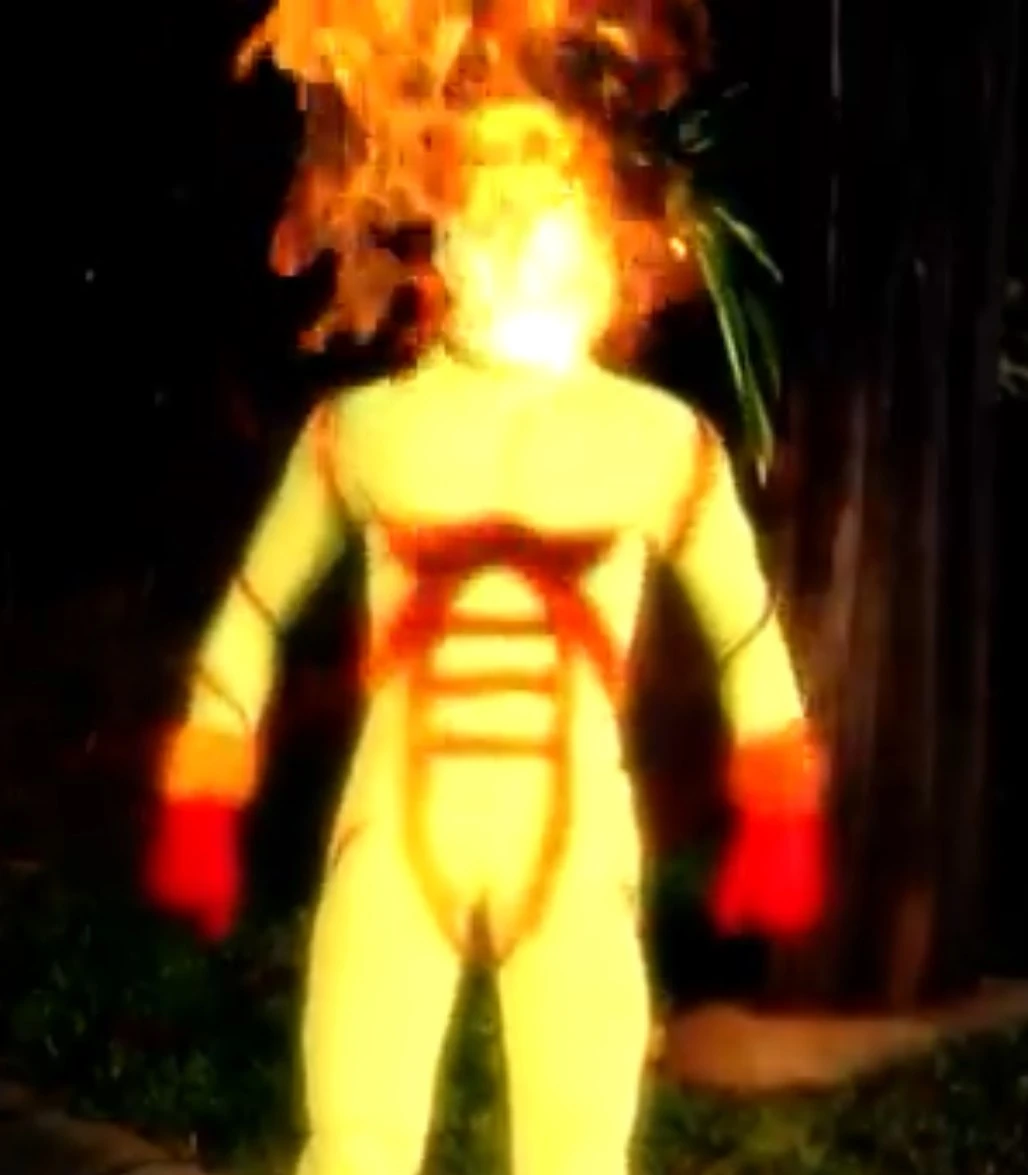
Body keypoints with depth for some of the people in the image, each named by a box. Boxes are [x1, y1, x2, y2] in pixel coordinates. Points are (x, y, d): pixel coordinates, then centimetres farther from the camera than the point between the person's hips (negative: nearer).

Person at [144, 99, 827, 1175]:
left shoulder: (662, 441, 3)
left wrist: (778, 819, 14)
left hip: (573, 837, 0)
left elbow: (749, 633, 15)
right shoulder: (367, 429, 4)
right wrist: (200, 805, 12)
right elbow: (254, 613, 14)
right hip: (402, 831, 0)